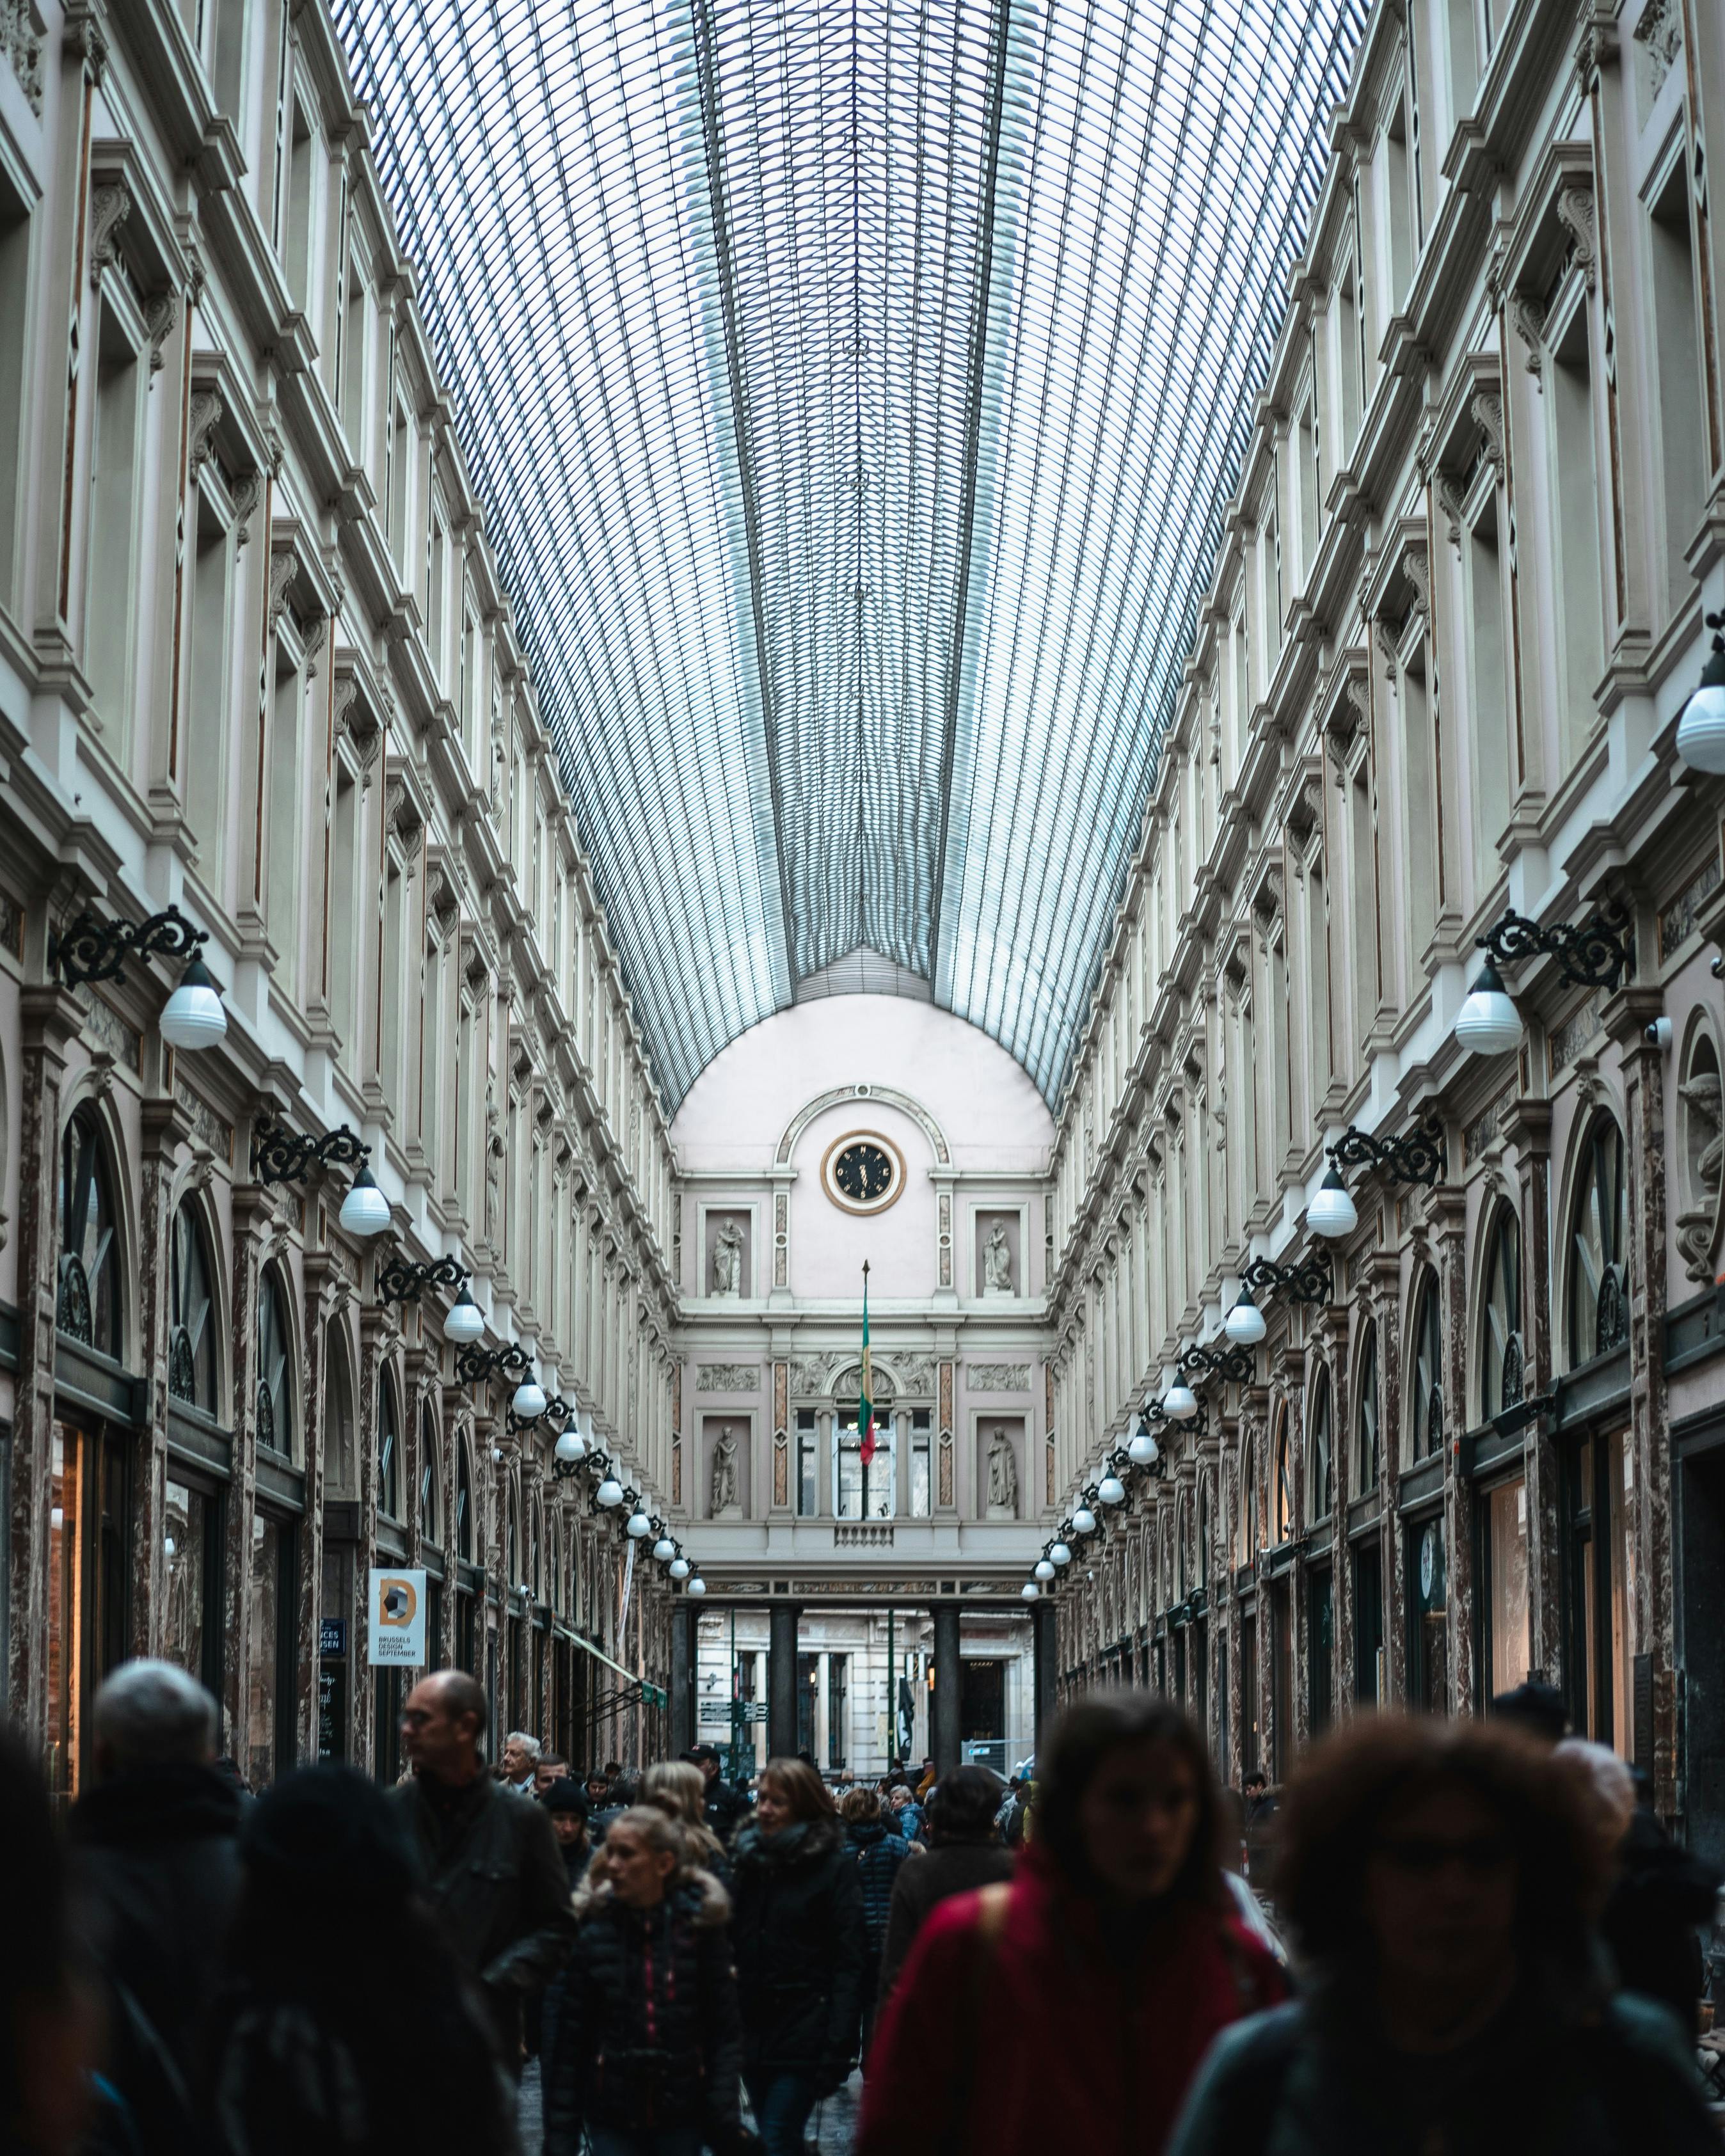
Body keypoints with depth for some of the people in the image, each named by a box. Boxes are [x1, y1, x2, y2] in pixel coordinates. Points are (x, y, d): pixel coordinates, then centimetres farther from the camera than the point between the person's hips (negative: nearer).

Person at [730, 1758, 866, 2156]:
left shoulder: (835, 1867, -6)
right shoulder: (751, 1859, 10)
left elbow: (849, 1963, -10)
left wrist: (837, 2049, -17)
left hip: (803, 2034, -6)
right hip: (754, 2029, 6)